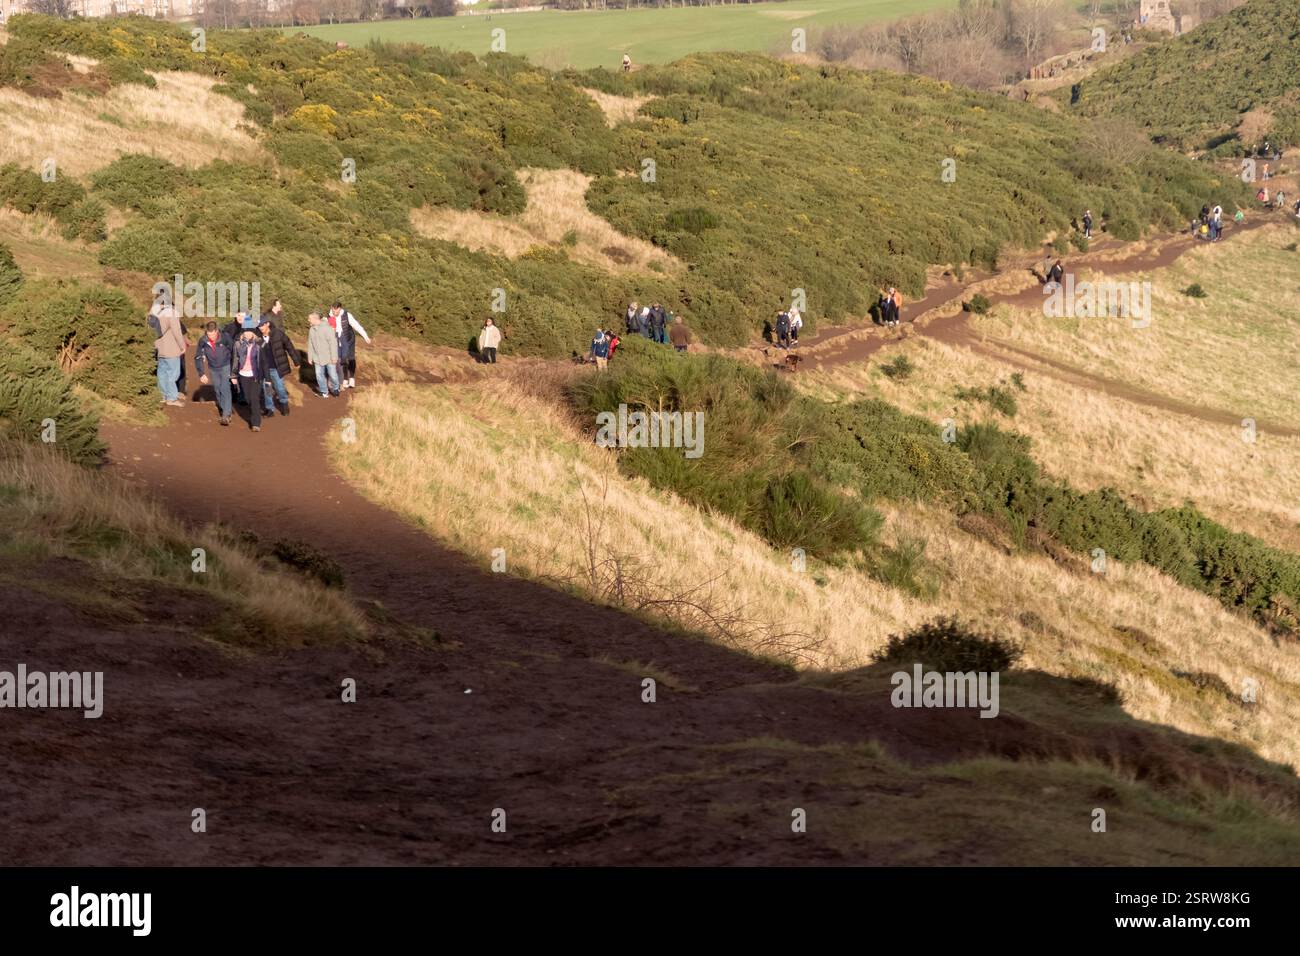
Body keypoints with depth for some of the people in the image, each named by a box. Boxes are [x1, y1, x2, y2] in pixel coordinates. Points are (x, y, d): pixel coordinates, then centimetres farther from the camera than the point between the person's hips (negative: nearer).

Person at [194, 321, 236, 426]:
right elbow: (198, 357, -3)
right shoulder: (203, 341, -15)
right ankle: (222, 409, 34)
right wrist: (201, 374, -8)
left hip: (225, 367, -4)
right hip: (213, 369, 4)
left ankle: (226, 415, -17)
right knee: (217, 390, 13)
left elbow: (234, 353, -10)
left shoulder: (225, 338, -23)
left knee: (225, 389, -14)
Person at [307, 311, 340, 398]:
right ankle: (324, 391, 22)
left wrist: (334, 357, -15)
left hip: (329, 357, -5)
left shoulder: (327, 328, -17)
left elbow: (333, 343, -15)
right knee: (319, 375, 5)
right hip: (318, 358, 5)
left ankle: (335, 388, 29)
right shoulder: (311, 330, 0)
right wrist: (310, 357, 9)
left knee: (332, 374, 5)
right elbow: (310, 345, 9)